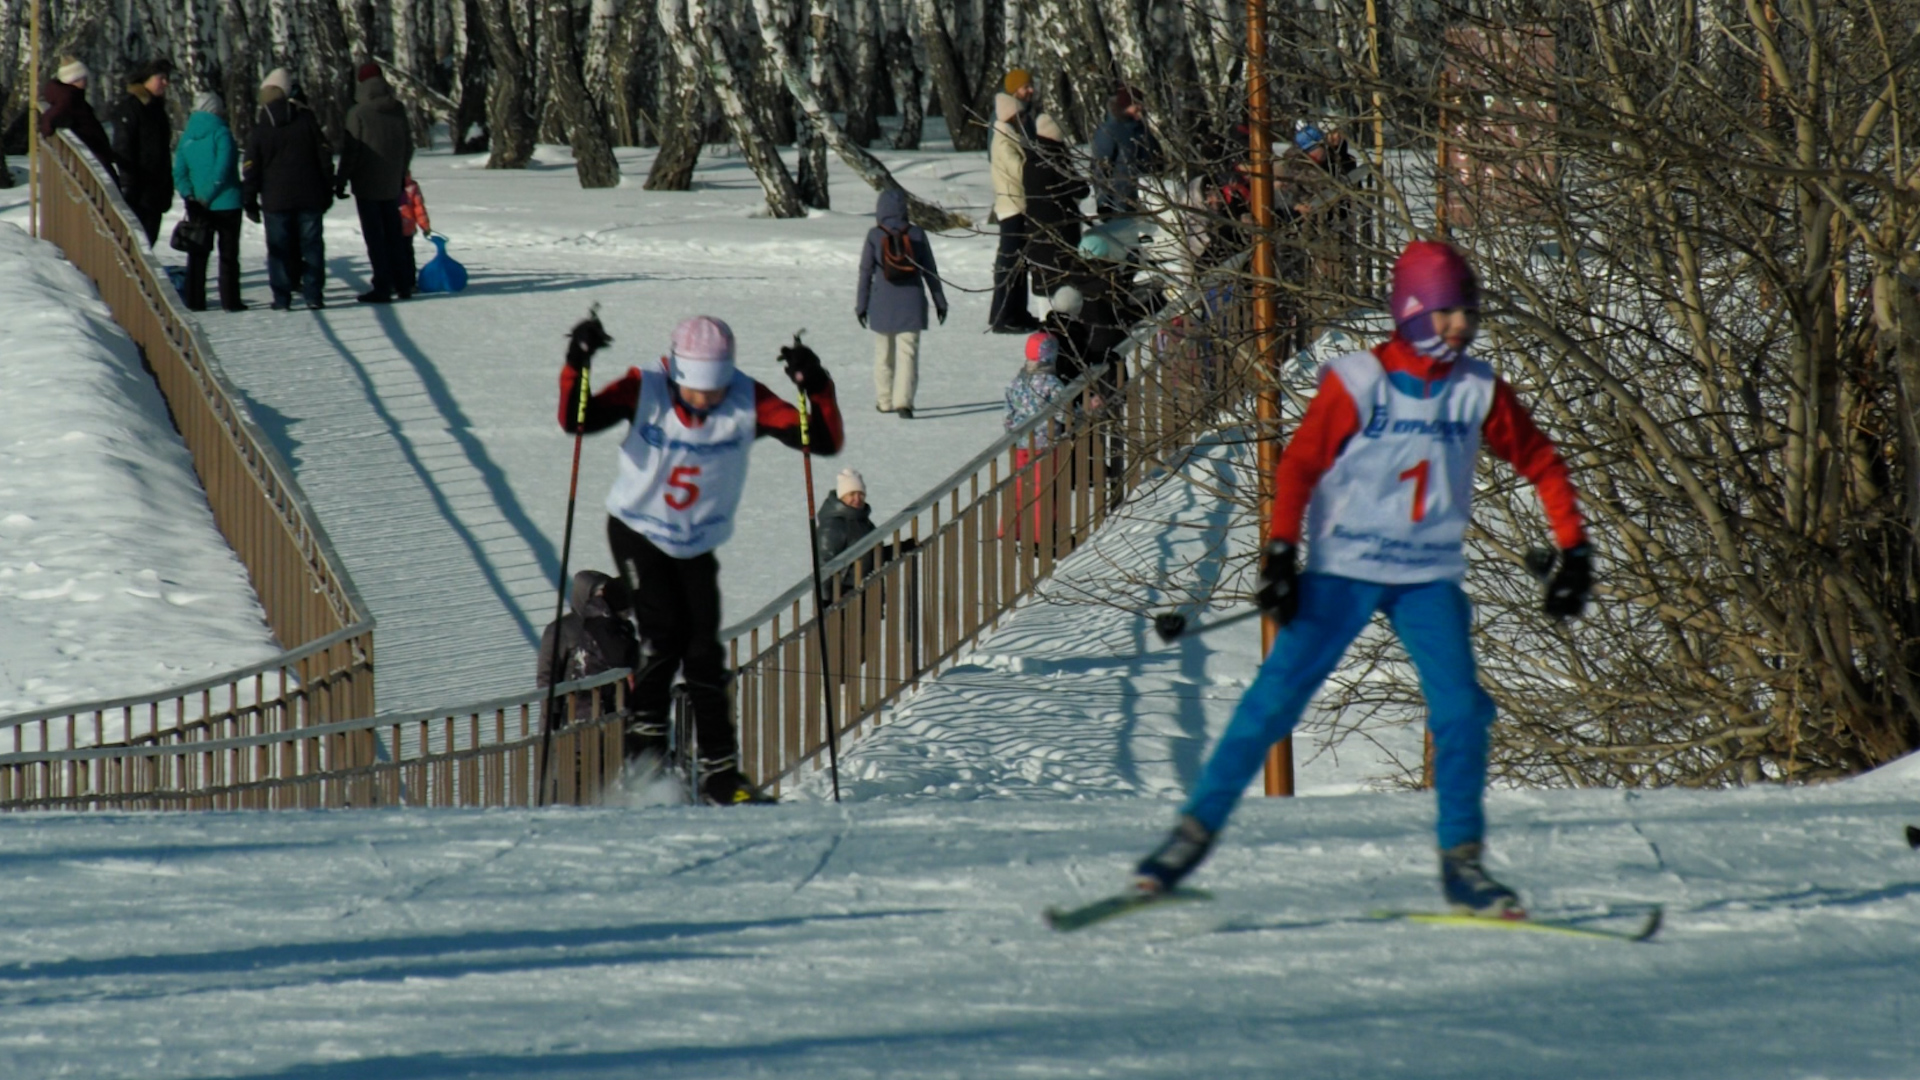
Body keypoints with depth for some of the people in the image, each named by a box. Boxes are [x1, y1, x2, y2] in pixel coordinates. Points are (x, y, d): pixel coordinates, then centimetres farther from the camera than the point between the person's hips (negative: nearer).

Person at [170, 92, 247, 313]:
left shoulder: (187, 138, 6)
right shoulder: (220, 133, -11)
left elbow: (179, 173, 1)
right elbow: (222, 170, -19)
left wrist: (189, 195, -7)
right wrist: (208, 196, -12)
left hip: (197, 206, 4)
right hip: (226, 203, -4)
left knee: (197, 254, 10)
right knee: (228, 253, 3)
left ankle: (195, 300, 9)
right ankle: (230, 300, 1)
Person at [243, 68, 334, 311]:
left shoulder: (258, 132, -1)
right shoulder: (307, 122, 2)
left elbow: (250, 170, 0)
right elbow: (325, 158, 4)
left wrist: (250, 202, 8)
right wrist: (327, 191, 12)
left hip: (276, 200, -1)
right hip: (310, 197, 1)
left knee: (279, 249, 3)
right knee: (311, 246, 6)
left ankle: (282, 298, -1)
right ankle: (314, 295, 2)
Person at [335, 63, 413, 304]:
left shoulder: (358, 113, -15)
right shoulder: (398, 110, 2)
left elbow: (351, 151, -13)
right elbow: (408, 146, 11)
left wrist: (341, 181, -5)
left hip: (367, 185, -5)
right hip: (392, 185, 5)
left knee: (375, 237, -2)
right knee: (394, 236, 16)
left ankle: (382, 287, -6)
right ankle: (402, 282, 20)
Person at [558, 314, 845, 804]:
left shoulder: (747, 402, -17)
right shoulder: (646, 391, -19)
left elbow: (827, 442, -21)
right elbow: (575, 421, -26)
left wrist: (815, 389, -38)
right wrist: (576, 368, -41)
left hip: (697, 545, 2)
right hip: (638, 531, -2)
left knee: (704, 653, -4)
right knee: (663, 634, -19)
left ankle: (719, 771, 2)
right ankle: (645, 744, -6)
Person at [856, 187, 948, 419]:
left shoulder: (874, 236, -4)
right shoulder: (917, 235, -2)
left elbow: (866, 271, -1)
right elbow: (930, 270, 3)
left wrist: (861, 304, 7)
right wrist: (940, 300, 12)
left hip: (882, 304, 0)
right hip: (911, 303, 0)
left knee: (883, 354, 15)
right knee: (908, 353, -4)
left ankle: (884, 400, 22)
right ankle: (903, 402, -17)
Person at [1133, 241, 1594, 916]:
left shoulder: (1478, 392, 1)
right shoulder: (1358, 383, -9)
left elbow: (1541, 463, 12)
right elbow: (1299, 466, -8)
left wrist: (1574, 551, 6)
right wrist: (1280, 552, -18)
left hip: (1430, 576, 3)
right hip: (1343, 566, -3)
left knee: (1460, 711, -11)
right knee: (1277, 695, -11)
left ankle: (1462, 863, 0)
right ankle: (1195, 829, -3)